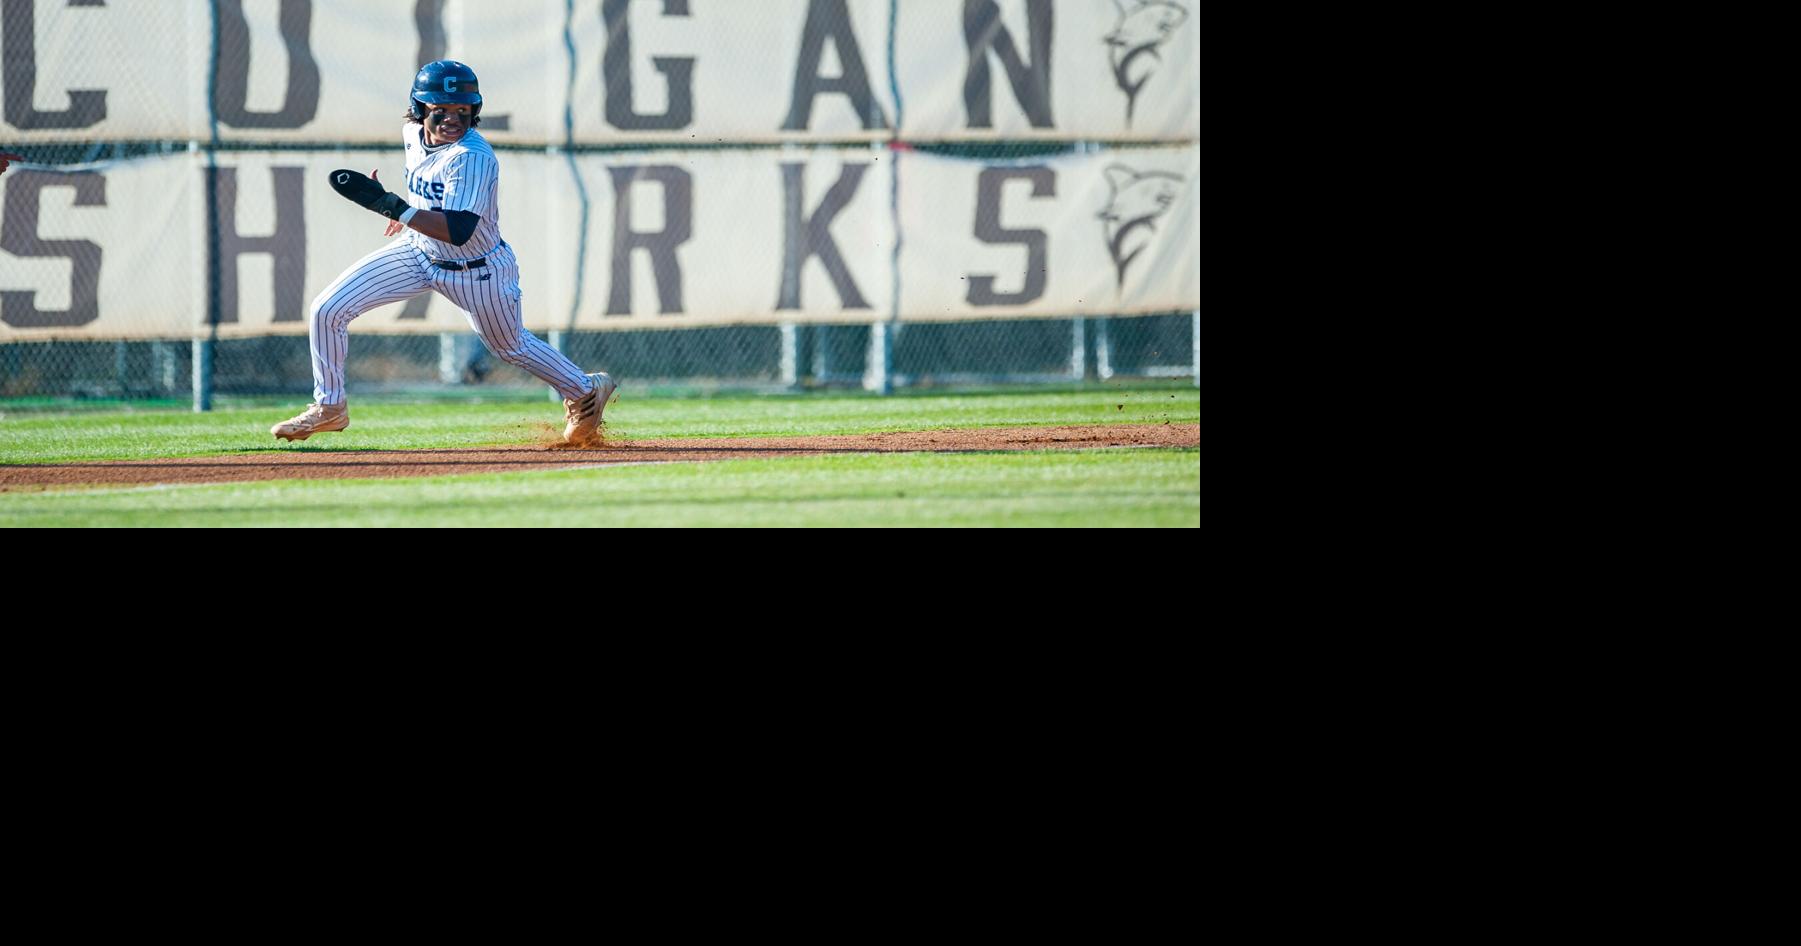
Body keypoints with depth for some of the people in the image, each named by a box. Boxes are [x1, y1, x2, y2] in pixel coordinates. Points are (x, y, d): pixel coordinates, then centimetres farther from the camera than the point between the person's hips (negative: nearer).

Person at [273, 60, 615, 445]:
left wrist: (391, 206, -46)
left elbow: (459, 231, -42)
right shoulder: (413, 133, -10)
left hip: (478, 272, -6)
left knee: (512, 347, 18)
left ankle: (585, 391, 47)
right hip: (419, 253, 6)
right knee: (327, 310, -7)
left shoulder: (473, 157, -33)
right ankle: (329, 408, 11)